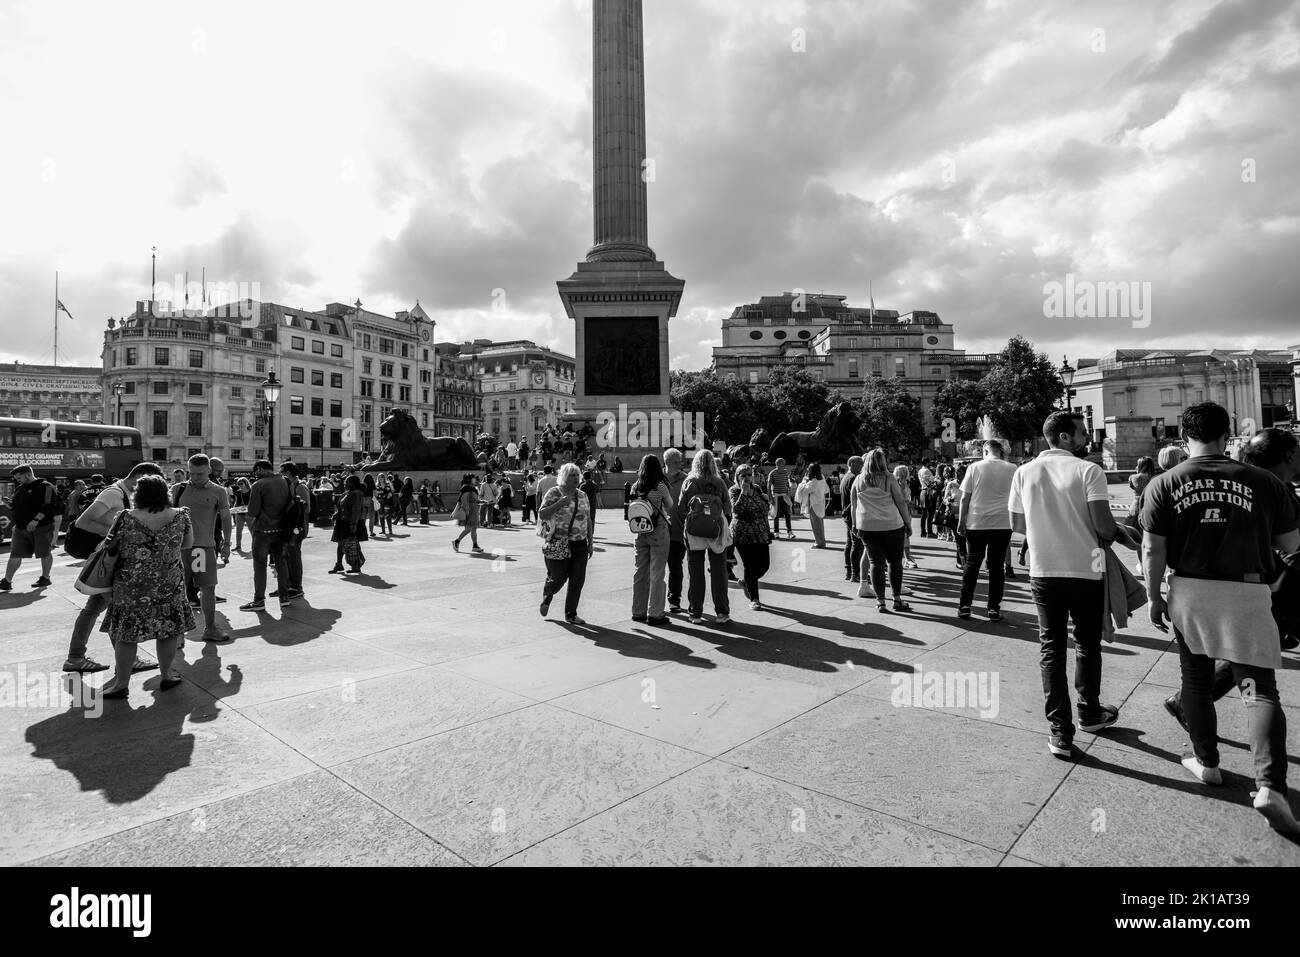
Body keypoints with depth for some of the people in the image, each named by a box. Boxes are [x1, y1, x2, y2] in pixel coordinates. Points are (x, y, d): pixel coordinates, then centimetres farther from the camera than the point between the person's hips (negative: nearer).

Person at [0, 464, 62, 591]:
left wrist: (36, 520, -25)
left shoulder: (45, 487, -8)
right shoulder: (19, 489, 16)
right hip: (21, 528, 7)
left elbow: (48, 506, -18)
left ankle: (45, 578, 14)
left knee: (45, 553, 2)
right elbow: (16, 507, 29)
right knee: (15, 555, 4)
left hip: (41, 527, -7)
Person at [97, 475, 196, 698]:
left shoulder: (127, 518, -10)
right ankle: (166, 676, 22)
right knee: (168, 630, 13)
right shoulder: (180, 516, -5)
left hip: (133, 587, -1)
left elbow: (116, 548, -1)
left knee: (126, 634, 10)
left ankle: (122, 683, 17)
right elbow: (188, 544, 8)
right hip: (169, 585, 2)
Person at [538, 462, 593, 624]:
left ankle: (571, 614, 15)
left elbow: (588, 520, 16)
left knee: (577, 580, 2)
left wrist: (590, 542, 12)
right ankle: (546, 598, 34)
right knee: (557, 578, 0)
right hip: (558, 545, -5)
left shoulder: (582, 495, 12)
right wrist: (561, 502, -21)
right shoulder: (554, 493, -4)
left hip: (580, 544, 5)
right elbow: (542, 514, -13)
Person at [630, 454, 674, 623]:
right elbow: (671, 510, 0)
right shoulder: (660, 487, -11)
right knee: (657, 573, 1)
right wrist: (670, 521, 18)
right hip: (659, 532, -5)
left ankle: (638, 611, 21)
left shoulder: (635, 488, 1)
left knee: (640, 571, 13)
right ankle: (654, 614, 5)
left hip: (640, 533, 5)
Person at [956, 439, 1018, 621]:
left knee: (972, 563, 9)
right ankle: (994, 609, 10)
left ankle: (964, 606, 10)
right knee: (997, 566, 7)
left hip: (976, 524, -1)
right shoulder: (1012, 469, 2)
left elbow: (965, 498, -2)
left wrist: (961, 521, 5)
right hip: (1002, 524, 1)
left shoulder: (975, 467, -1)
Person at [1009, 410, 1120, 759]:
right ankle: (1090, 713, 37)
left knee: (1051, 648, 9)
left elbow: (1017, 524, 6)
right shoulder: (1088, 471, -10)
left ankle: (1060, 732, 9)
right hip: (1085, 572, -2)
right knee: (1087, 645, 18)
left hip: (1043, 572, 2)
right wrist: (1108, 537, 6)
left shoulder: (1024, 472, 0)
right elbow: (1104, 526, -17)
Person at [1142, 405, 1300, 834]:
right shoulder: (1264, 481, -3)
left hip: (1189, 593, 1)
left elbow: (1152, 549, -5)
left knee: (1197, 680, 16)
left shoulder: (1163, 484, -5)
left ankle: (1206, 763, 28)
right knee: (1259, 689, 5)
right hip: (1247, 594, 0)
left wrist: (1154, 597, 4)